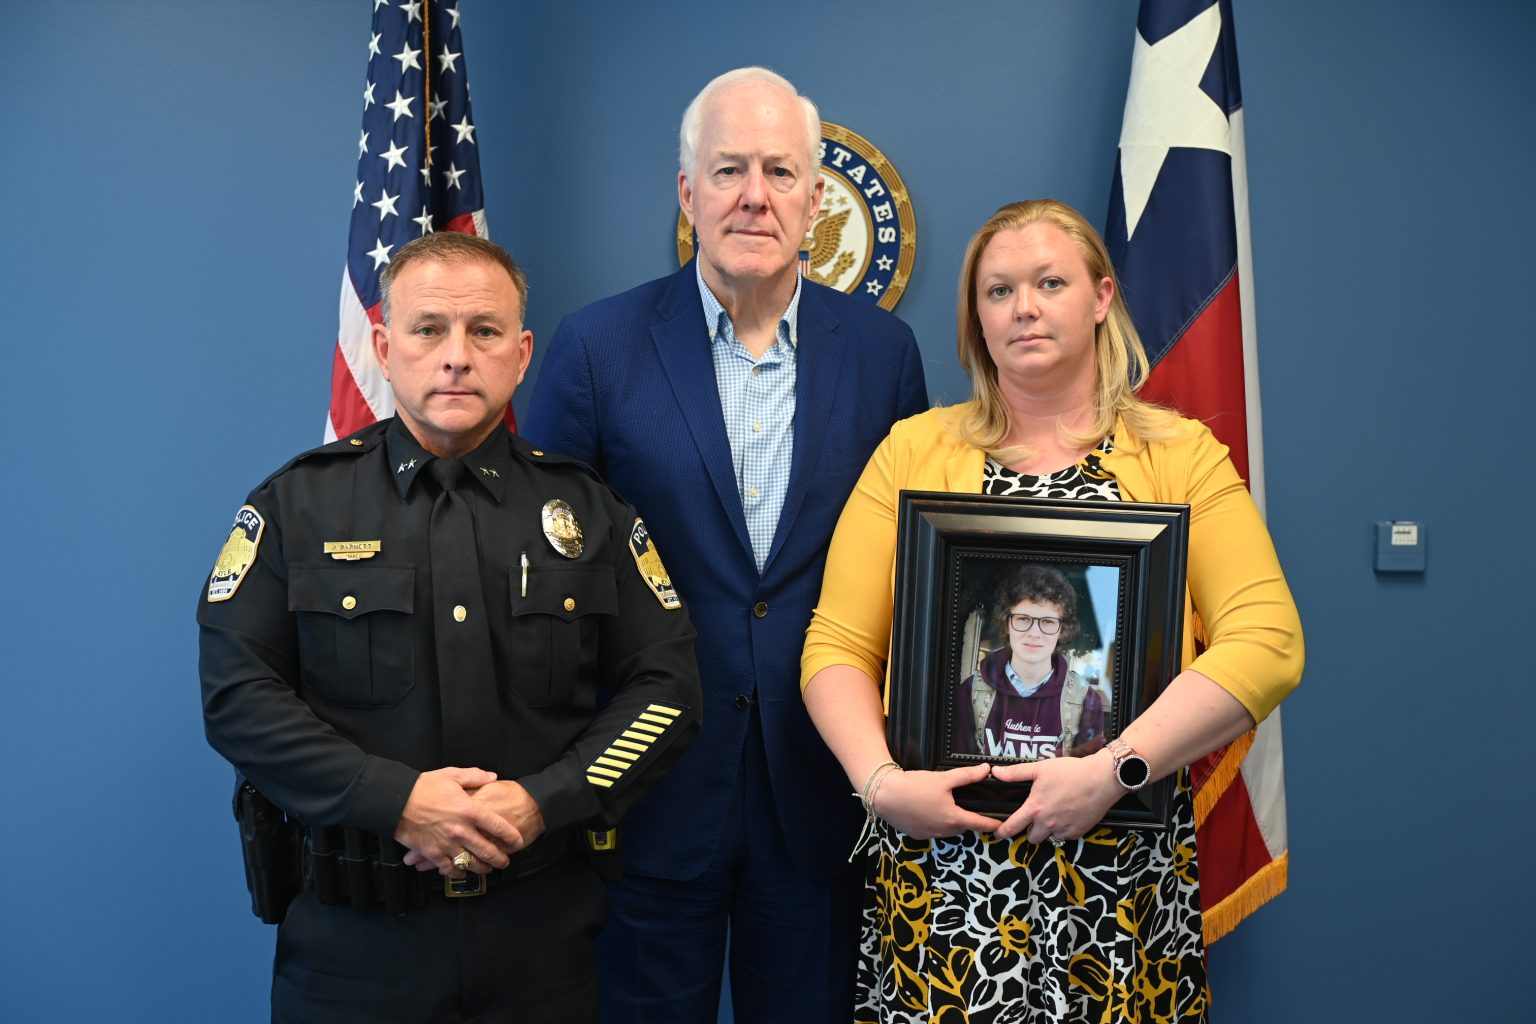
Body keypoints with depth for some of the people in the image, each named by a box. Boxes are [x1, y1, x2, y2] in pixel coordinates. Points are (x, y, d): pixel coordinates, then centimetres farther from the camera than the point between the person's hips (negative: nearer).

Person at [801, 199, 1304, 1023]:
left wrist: (1112, 770, -16)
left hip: (1123, 871, 0)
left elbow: (1267, 643, -7)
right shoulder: (913, 450, 5)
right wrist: (879, 780, -13)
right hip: (940, 861, 1)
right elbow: (837, 646, 3)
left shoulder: (1180, 454, 3)